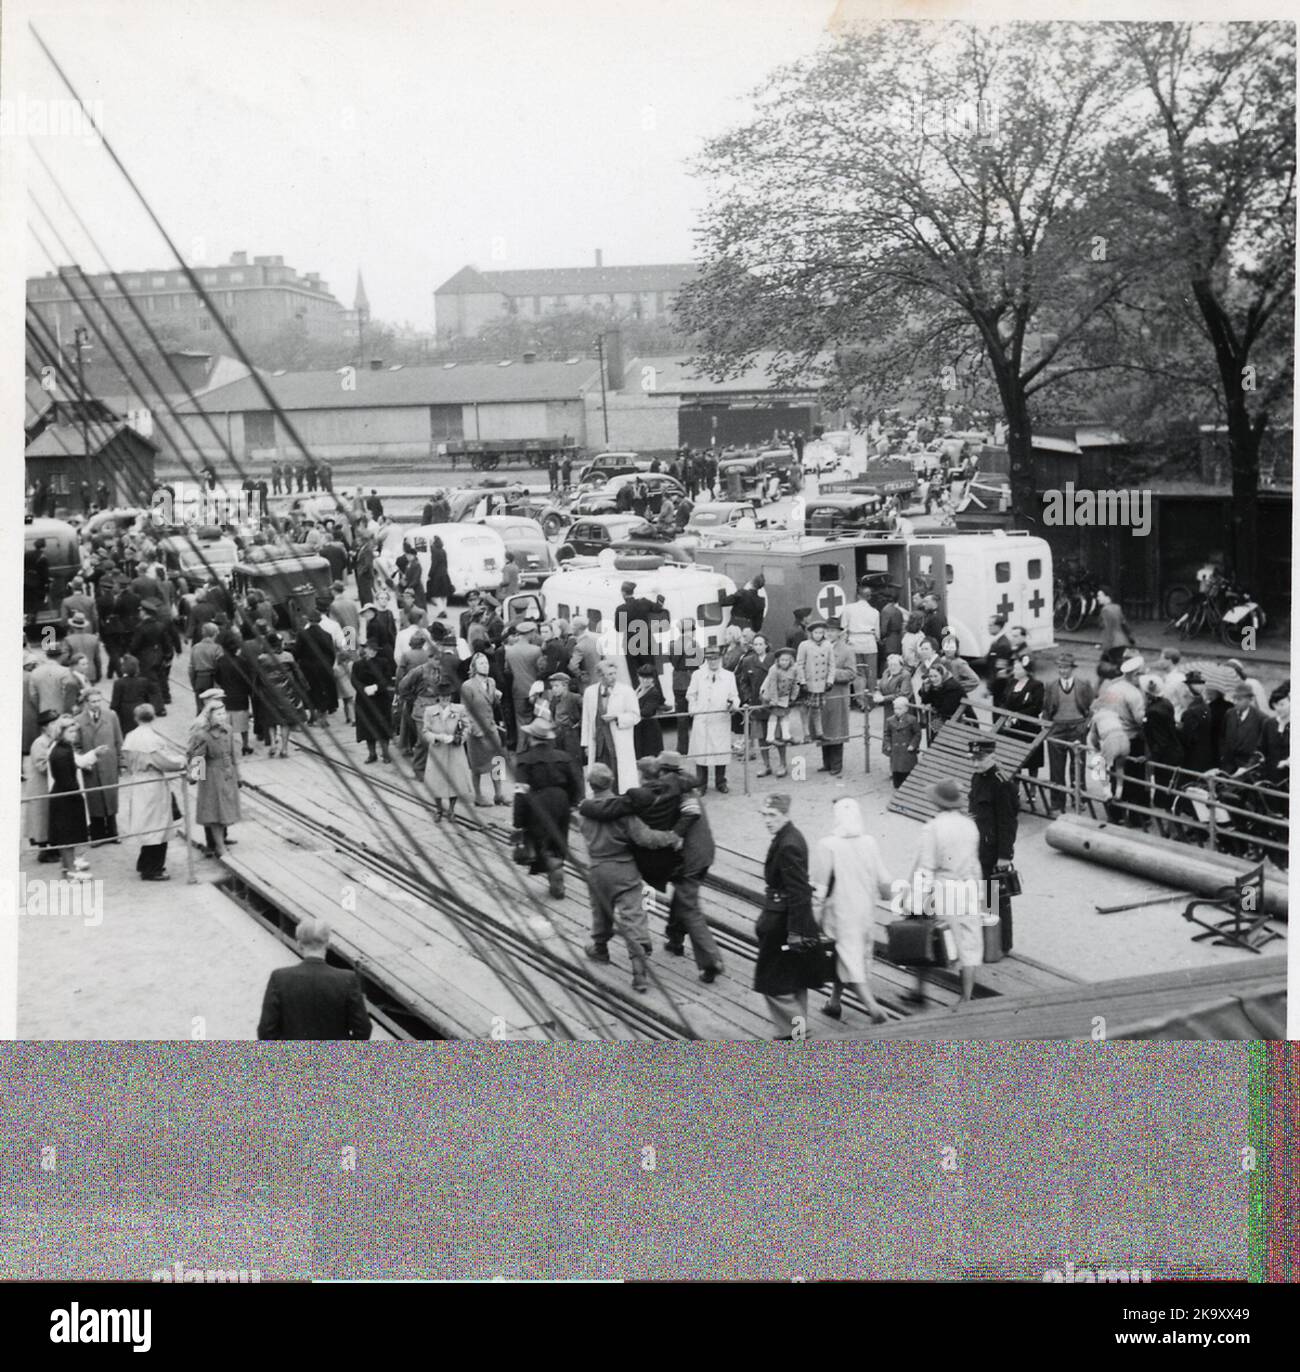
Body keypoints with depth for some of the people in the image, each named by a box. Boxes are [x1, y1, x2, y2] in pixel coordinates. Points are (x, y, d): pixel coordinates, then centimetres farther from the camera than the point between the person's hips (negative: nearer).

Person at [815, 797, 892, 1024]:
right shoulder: (869, 843, -4)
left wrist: (814, 920, -7)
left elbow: (819, 888, -14)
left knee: (850, 959, 1)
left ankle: (872, 1006, -10)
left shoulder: (826, 846, -17)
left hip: (840, 910, -5)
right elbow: (883, 880, 3)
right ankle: (834, 1003, 34)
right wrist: (889, 894, 25)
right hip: (866, 911, 5)